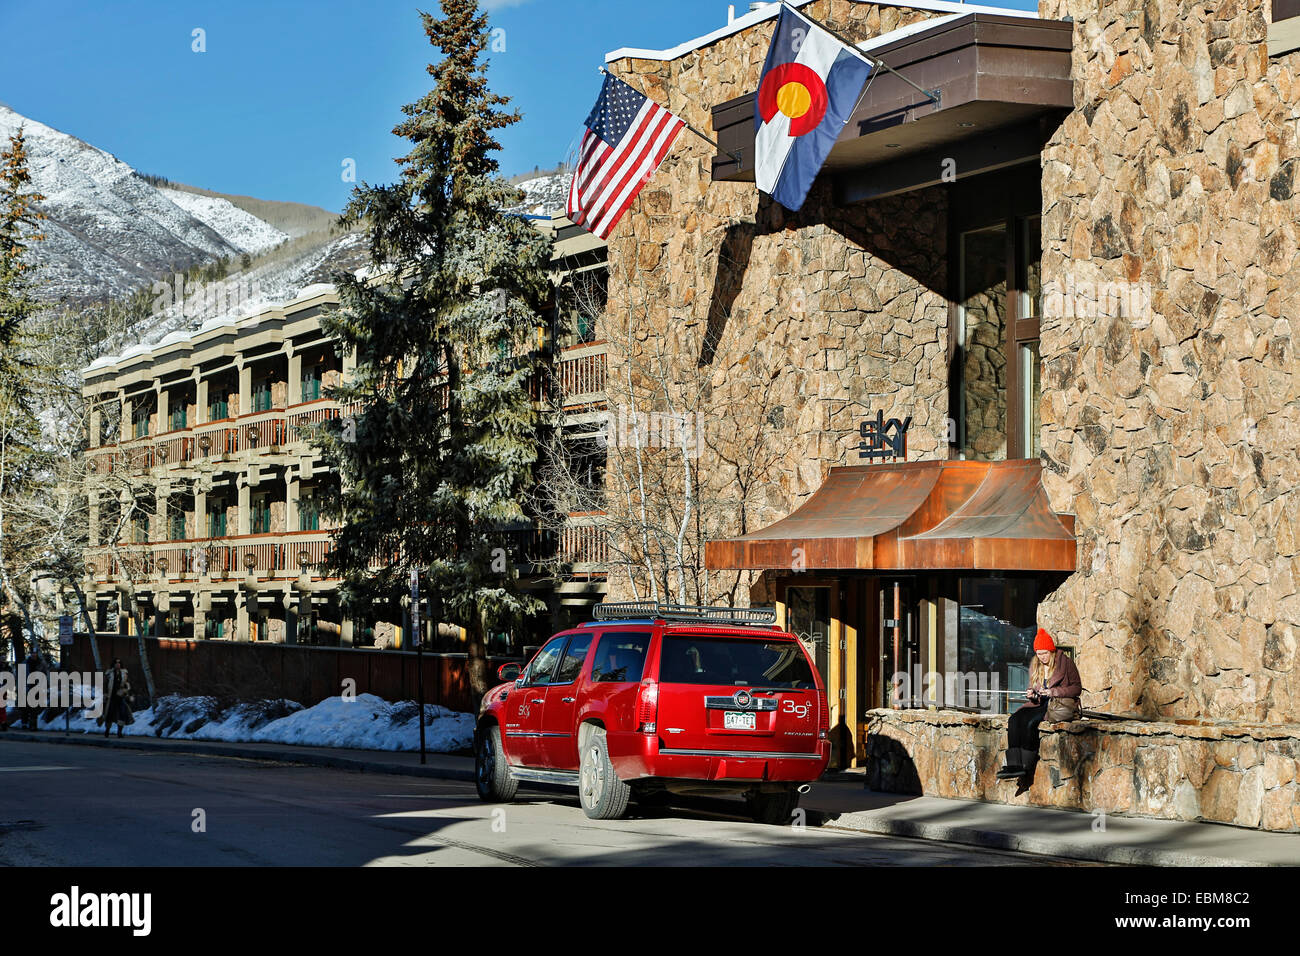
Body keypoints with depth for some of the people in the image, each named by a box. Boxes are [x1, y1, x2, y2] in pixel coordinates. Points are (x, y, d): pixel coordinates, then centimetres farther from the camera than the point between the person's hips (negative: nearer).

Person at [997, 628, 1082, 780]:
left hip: (1061, 706, -6)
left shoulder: (1065, 662, -4)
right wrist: (1031, 694, -3)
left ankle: (1027, 766, -26)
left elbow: (1077, 688, -5)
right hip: (1040, 704, 6)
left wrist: (1052, 692, -16)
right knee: (1014, 719, -23)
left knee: (1030, 722, -31)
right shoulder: (1035, 666, 14)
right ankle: (1014, 764, -31)